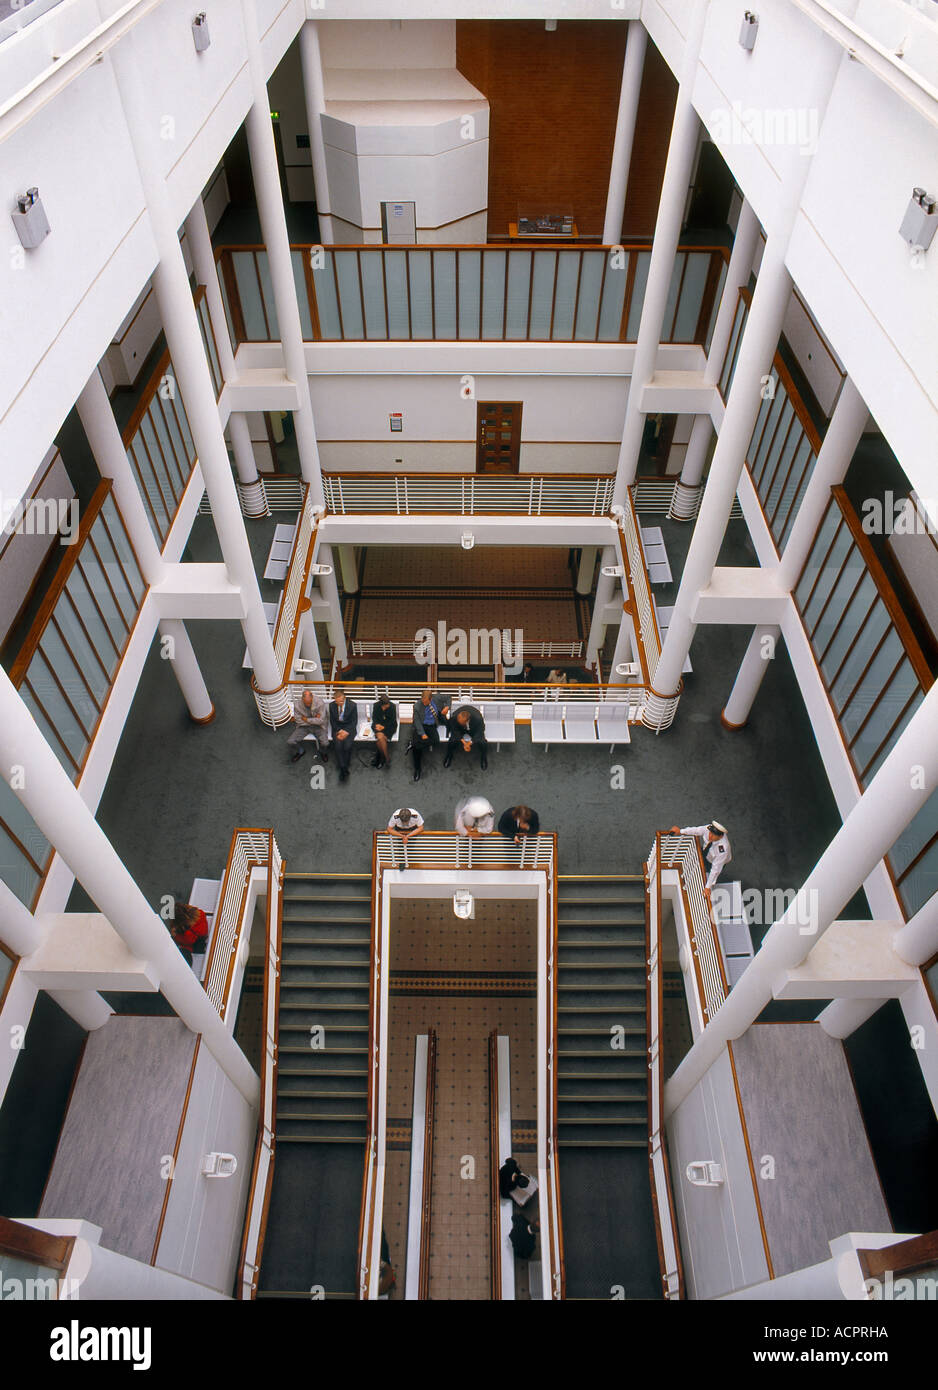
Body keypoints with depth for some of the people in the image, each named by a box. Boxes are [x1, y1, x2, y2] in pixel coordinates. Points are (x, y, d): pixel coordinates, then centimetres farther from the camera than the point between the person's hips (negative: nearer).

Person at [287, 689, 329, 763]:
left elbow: (321, 720, -21)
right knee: (290, 741, -16)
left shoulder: (320, 702, -24)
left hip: (318, 726, -2)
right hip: (304, 726, 2)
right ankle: (299, 752, 20)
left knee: (324, 742, -25)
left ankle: (322, 752, 15)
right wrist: (314, 719, -16)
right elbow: (298, 720, -10)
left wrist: (306, 719, -17)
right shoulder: (297, 704, -17)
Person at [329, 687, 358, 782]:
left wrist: (346, 731, -16)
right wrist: (338, 731, -9)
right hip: (337, 728, 2)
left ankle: (343, 770, -11)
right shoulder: (332, 705, -1)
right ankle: (343, 769, -16)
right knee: (338, 745, -24)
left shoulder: (352, 705, -8)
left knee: (347, 746, -26)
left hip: (349, 728, -2)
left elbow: (354, 721, -3)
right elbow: (332, 721, 6)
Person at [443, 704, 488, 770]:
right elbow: (455, 731, -22)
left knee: (482, 742, -27)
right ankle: (449, 756, 9)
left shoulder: (478, 719, -41)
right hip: (459, 730, 1)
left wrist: (470, 742, -41)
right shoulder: (454, 718, -37)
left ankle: (483, 758, 9)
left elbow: (479, 733, -28)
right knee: (453, 740, -27)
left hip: (474, 729, -1)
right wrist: (462, 741, -36)